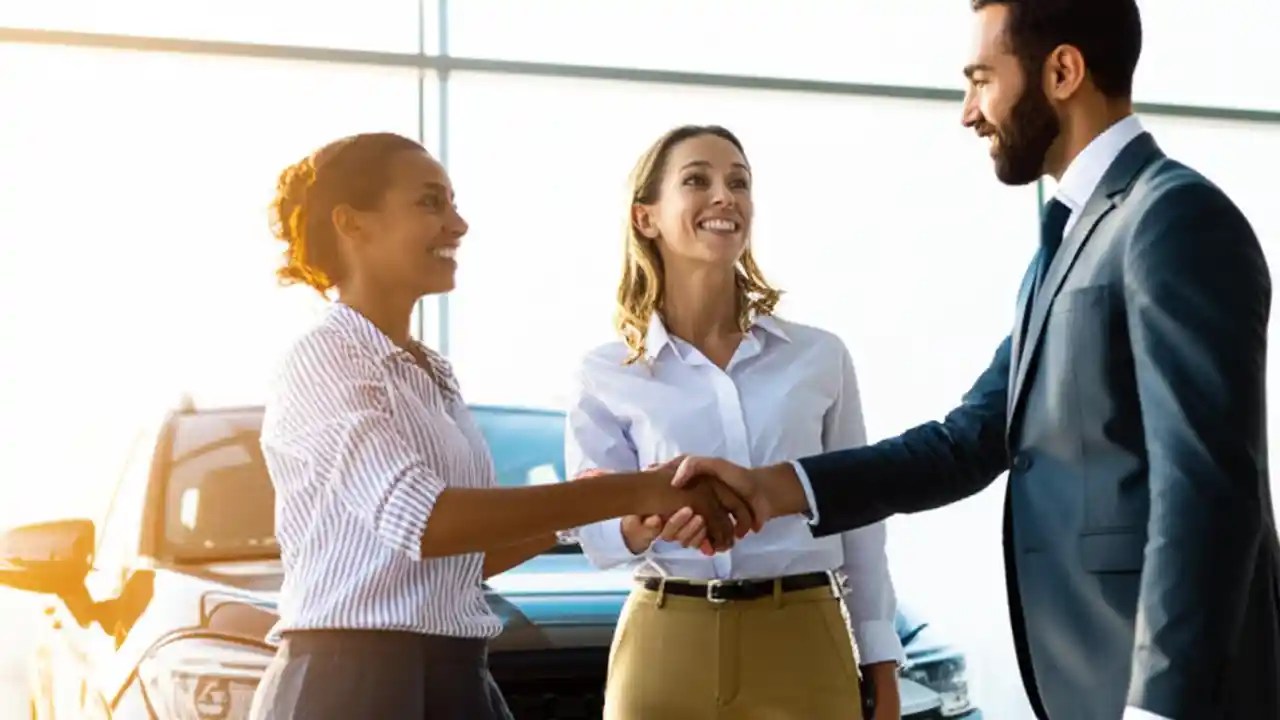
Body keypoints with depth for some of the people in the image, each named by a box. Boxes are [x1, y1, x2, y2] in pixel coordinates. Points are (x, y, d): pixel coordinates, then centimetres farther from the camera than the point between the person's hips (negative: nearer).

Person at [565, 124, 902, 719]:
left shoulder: (819, 356, 4)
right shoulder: (606, 375, 1)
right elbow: (593, 531, -1)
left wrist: (882, 670, 7)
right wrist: (644, 523, -23)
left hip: (802, 647, 1)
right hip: (667, 652, -1)